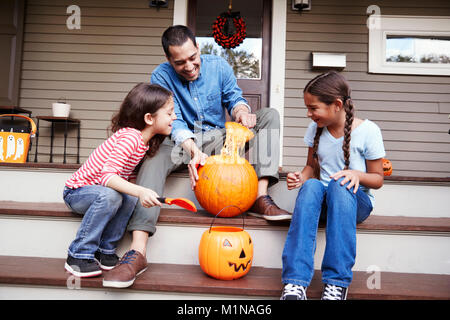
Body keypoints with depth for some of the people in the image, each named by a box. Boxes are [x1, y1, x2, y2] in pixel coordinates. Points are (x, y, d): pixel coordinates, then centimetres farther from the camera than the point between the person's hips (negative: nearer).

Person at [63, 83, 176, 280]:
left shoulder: (145, 141, 0)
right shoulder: (130, 137, -27)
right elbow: (107, 175, -37)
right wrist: (140, 191, -47)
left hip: (100, 189, 7)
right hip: (77, 191, -7)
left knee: (130, 197, -21)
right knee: (110, 195, -35)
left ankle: (106, 251, -8)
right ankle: (79, 256, -21)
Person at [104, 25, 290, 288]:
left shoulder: (219, 66, -1)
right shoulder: (161, 76, -10)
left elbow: (233, 97, 5)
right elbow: (173, 121, -19)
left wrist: (241, 109, -22)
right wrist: (194, 151, -37)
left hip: (218, 137, 3)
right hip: (183, 141, -3)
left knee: (270, 115, -14)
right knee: (154, 159, -36)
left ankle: (260, 198, -30)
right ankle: (138, 251, -42)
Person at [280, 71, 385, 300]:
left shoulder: (368, 131, -7)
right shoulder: (316, 129, 4)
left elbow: (378, 179, -1)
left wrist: (357, 174, -23)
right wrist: (301, 177, -9)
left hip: (356, 201, -2)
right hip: (321, 201, 3)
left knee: (340, 185, -37)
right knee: (311, 185, -34)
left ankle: (337, 283, -36)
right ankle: (295, 283, -43)